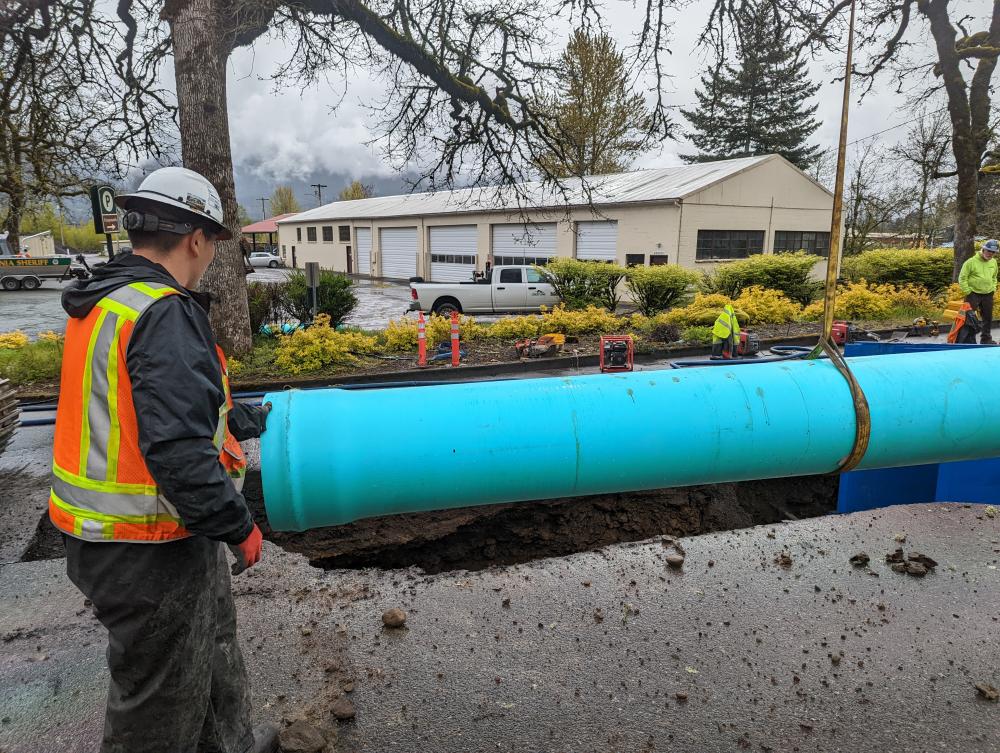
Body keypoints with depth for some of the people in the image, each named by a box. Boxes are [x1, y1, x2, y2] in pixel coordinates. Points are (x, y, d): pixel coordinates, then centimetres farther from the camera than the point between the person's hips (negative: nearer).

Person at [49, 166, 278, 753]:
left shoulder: (102, 302, 8)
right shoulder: (165, 315, -24)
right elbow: (178, 451, -31)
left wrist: (247, 419, 26)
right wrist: (238, 527, -18)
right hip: (149, 555, -10)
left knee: (211, 646, 28)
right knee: (161, 703, 12)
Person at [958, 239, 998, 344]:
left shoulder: (993, 262, 7)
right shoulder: (971, 262, -12)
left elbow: (994, 277, 22)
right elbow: (962, 278, -10)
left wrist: (993, 289, 11)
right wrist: (968, 292, -12)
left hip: (988, 295, 6)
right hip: (974, 294, -6)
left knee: (988, 318, 13)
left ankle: (986, 339, 26)